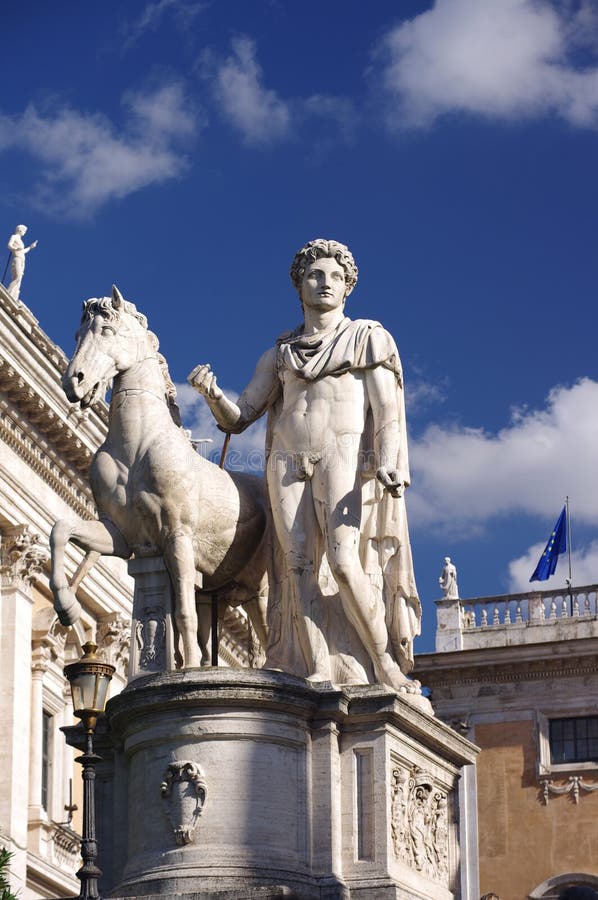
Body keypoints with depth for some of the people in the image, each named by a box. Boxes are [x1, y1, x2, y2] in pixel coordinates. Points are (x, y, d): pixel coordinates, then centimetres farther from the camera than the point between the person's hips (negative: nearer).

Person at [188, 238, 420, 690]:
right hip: (289, 464, 3)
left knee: (344, 561, -21)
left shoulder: (369, 339, 13)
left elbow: (387, 412, 2)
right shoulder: (280, 355, 22)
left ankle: (387, 665, -13)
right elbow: (237, 418, 17)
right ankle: (319, 673, -18)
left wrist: (386, 466, -16)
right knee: (299, 566, -12)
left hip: (345, 455, -3)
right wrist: (212, 393, -5)